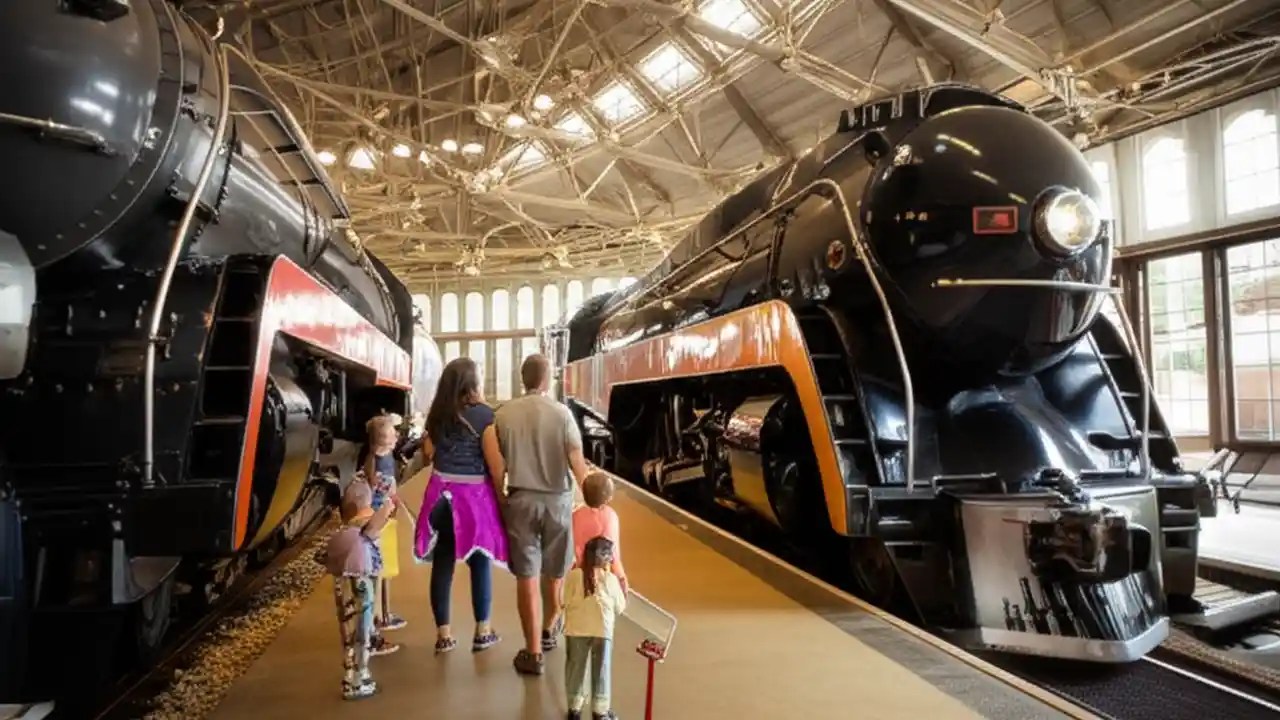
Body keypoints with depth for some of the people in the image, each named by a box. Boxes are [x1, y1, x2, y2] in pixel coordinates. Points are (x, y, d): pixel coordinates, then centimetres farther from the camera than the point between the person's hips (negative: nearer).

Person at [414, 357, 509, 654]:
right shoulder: (483, 414, -11)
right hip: (473, 493, -4)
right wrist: (502, 496, -3)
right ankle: (482, 632, 16)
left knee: (442, 563, 8)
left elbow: (427, 455, 10)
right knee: (480, 561, 8)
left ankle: (443, 634, 15)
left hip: (441, 493, 4)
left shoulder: (437, 414, 4)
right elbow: (495, 462, -12)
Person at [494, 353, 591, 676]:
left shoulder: (503, 414, -3)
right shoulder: (561, 413, -9)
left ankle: (533, 652, 9)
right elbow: (577, 462, -11)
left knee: (527, 575, 5)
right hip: (557, 498, 0)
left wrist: (501, 497, 16)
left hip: (520, 499, 0)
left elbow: (497, 461, 2)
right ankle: (550, 629, 41)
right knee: (553, 570, 19)